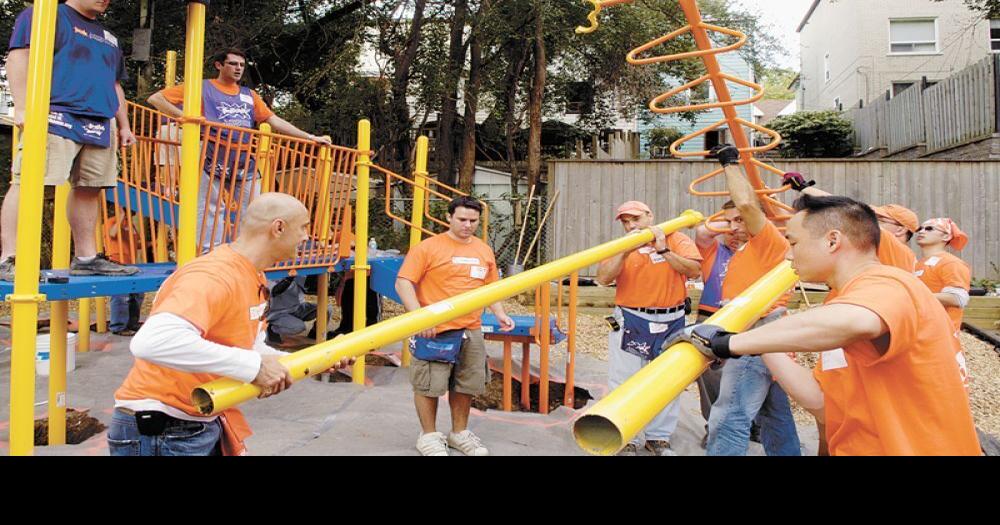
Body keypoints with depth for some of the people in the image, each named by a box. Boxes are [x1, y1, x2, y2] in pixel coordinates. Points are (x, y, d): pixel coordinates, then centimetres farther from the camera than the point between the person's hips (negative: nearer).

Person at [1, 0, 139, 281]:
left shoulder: (109, 39, 29)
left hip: (99, 127, 7)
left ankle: (86, 258, 11)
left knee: (88, 190, 5)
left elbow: (115, 85, 33)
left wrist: (124, 125, 26)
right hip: (56, 118, -7)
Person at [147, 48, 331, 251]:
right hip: (214, 163, -4)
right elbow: (155, 99, 7)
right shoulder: (203, 88, 8)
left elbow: (275, 121, 15)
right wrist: (184, 116, -10)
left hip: (246, 164, 4)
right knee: (211, 211, -1)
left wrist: (311, 137, 8)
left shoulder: (249, 95, 20)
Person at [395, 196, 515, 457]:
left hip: (471, 332, 5)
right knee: (428, 385, 3)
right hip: (435, 331, -5)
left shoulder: (484, 251, 11)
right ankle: (429, 435, 22)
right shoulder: (428, 247, -7)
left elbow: (490, 287, 22)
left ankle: (459, 433, 33)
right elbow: (403, 283, -11)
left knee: (465, 385, 15)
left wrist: (500, 314, 7)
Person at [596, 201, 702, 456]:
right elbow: (603, 278, -11)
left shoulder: (677, 239, 3)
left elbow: (693, 270, -12)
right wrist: (626, 251, -21)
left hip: (671, 323, 1)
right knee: (625, 382, 0)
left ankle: (659, 437, 24)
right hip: (630, 323, 0)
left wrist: (663, 250, -19)